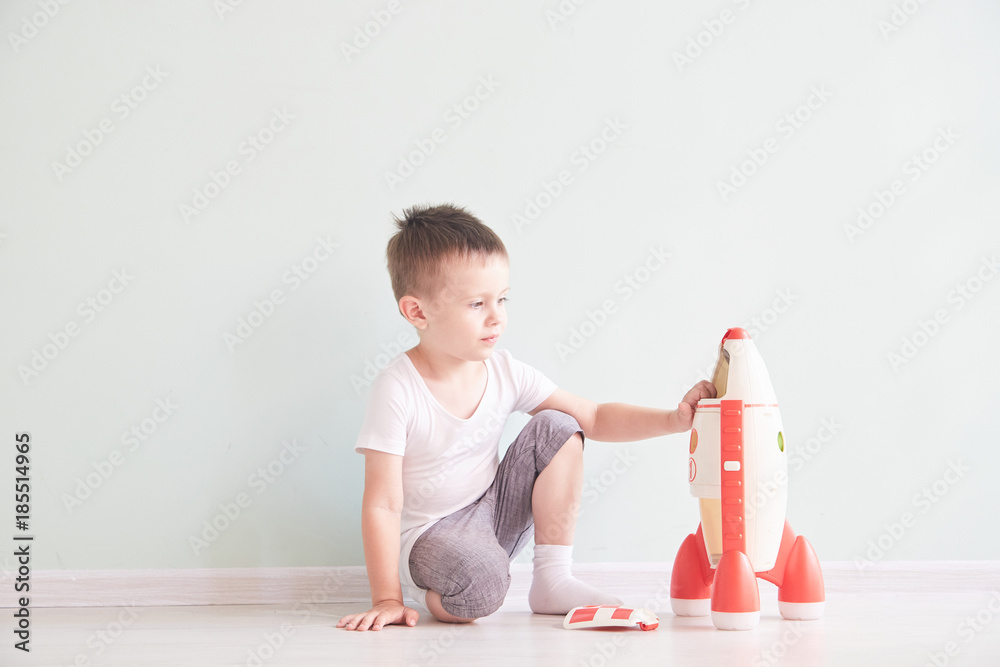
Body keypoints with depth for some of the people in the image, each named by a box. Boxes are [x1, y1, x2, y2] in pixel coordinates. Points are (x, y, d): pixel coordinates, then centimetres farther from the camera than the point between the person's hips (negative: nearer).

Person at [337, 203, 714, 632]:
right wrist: (388, 600, -21)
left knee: (557, 427, -9)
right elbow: (382, 504, -20)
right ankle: (434, 596, 0)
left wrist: (673, 420, -12)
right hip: (429, 534, -7)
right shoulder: (398, 390, -22)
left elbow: (594, 419, 3)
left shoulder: (504, 374, -4)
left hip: (494, 515, 7)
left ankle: (552, 579, -4)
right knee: (481, 582, -39)